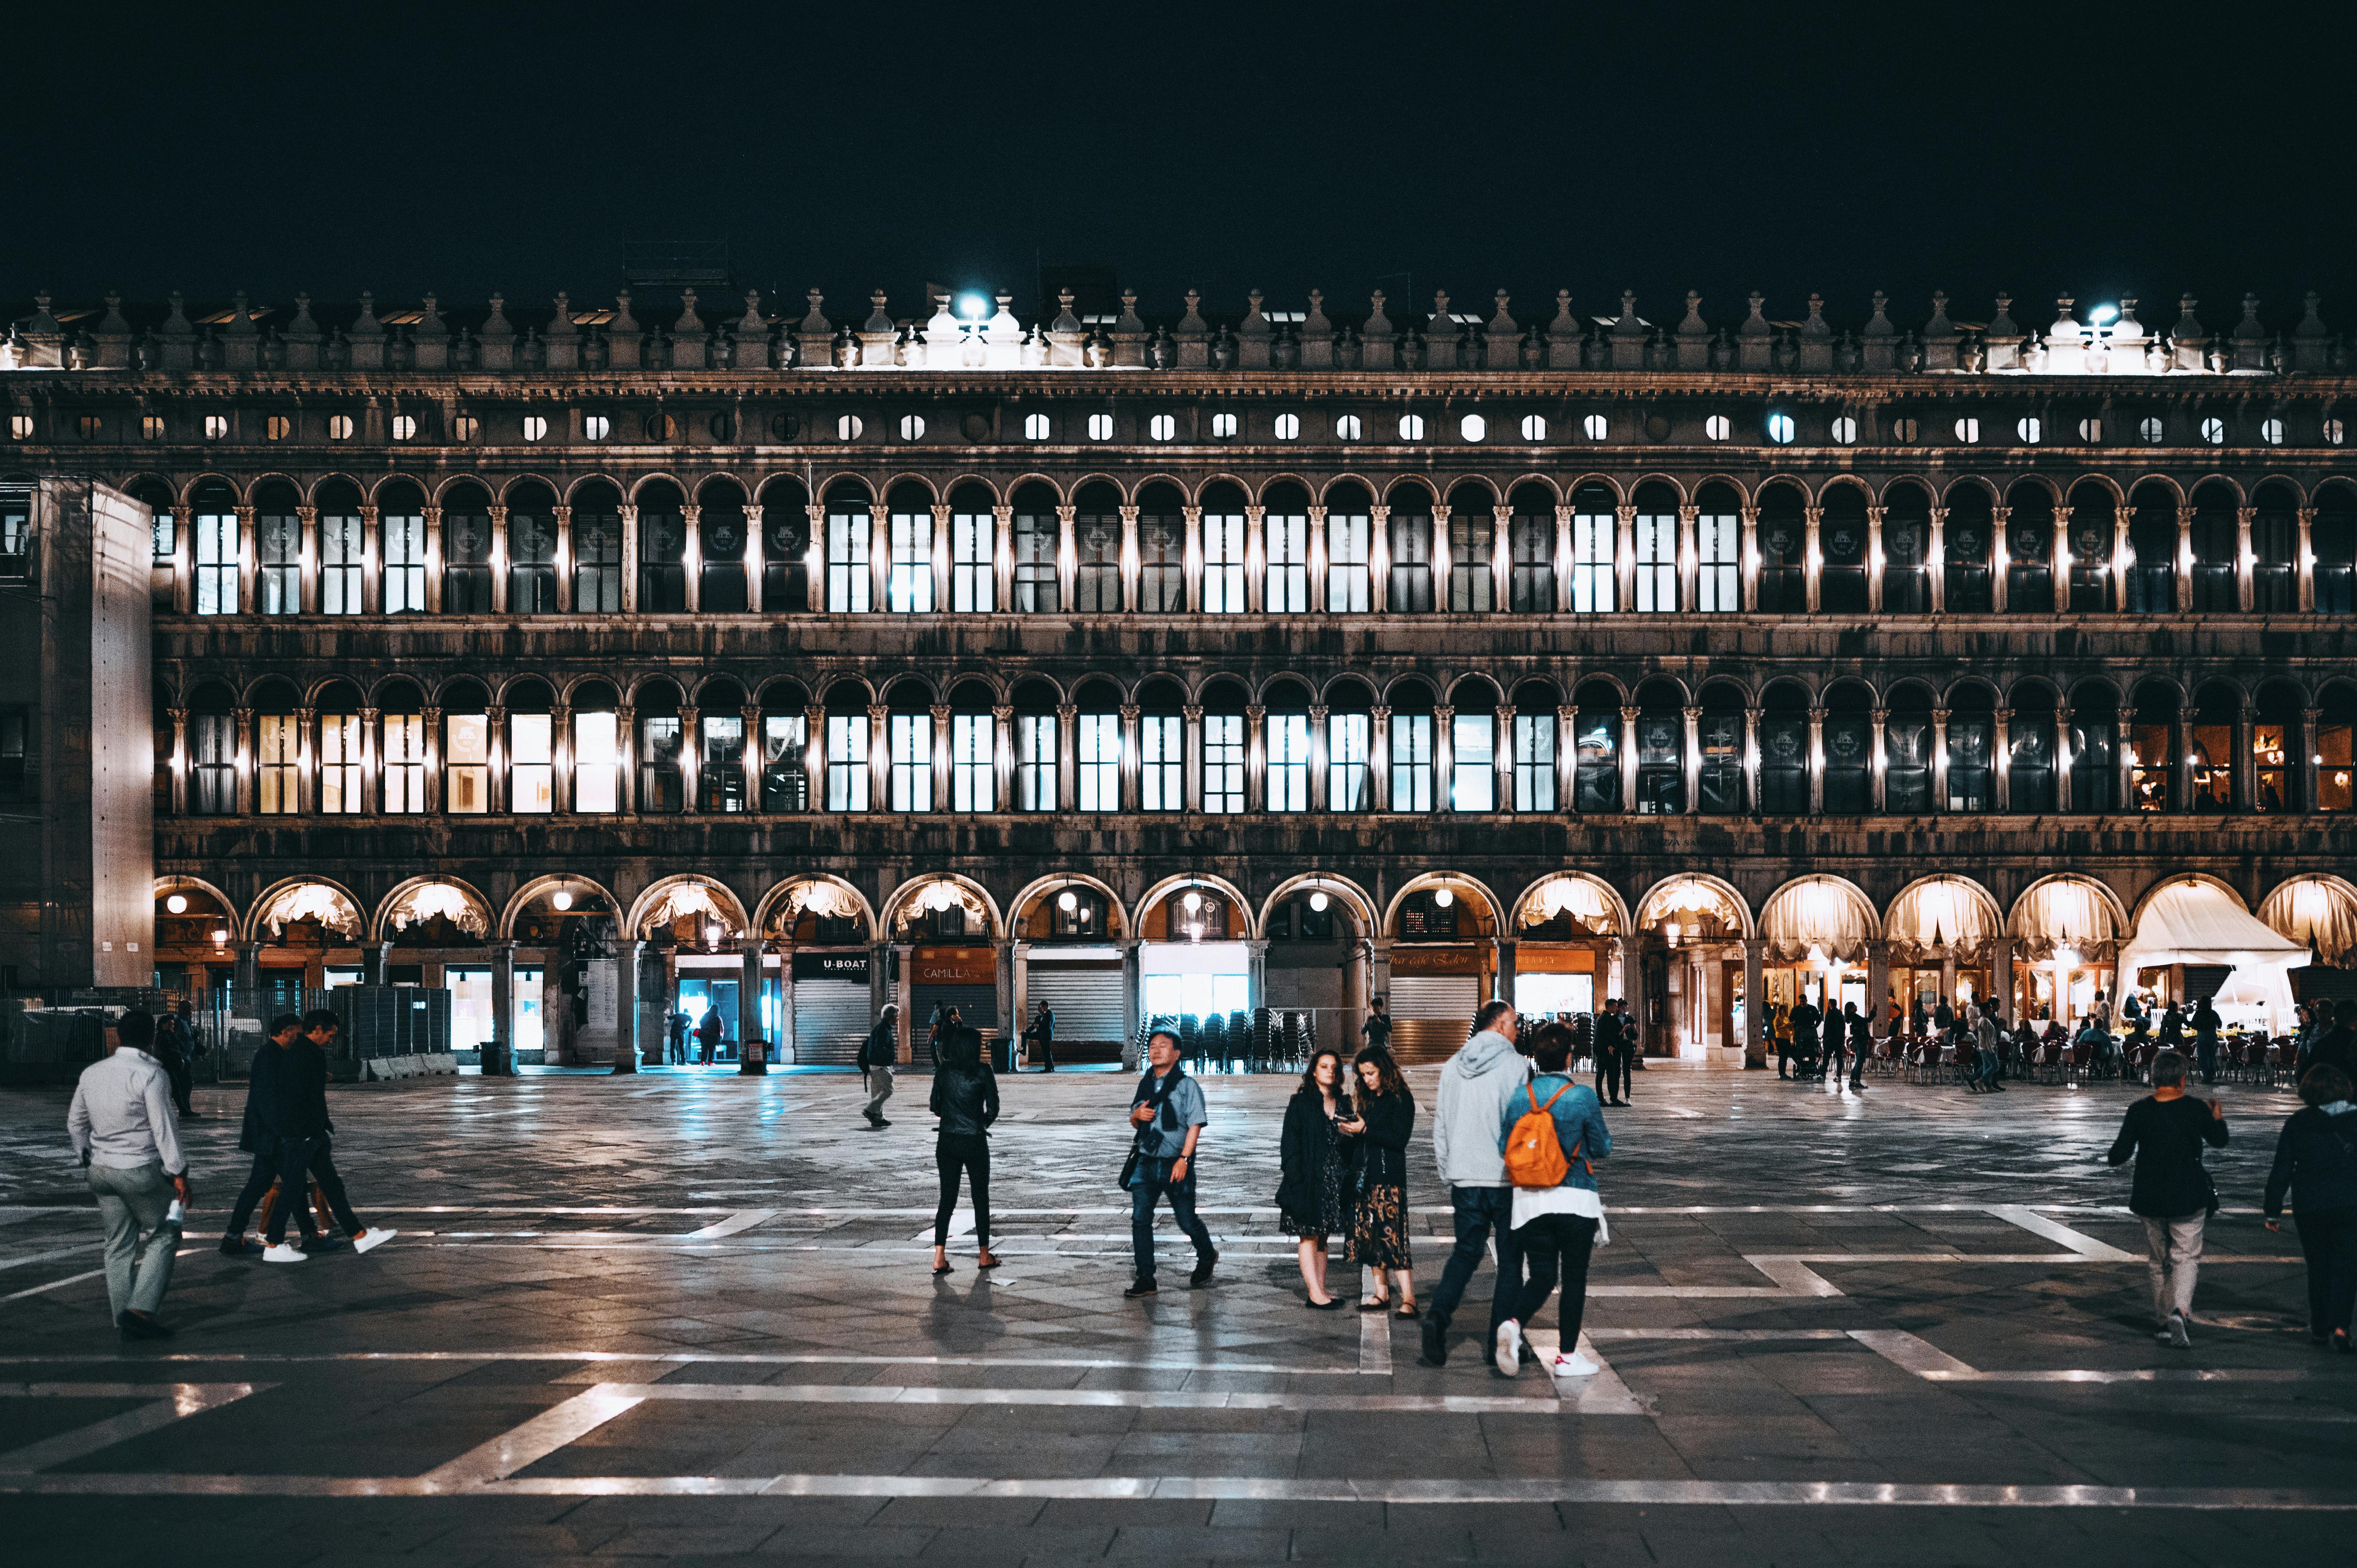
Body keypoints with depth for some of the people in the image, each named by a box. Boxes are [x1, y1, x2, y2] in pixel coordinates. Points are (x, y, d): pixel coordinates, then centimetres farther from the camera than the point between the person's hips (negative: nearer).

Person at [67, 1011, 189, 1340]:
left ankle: (123, 1322, 13)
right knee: (163, 1235, 6)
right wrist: (179, 1174, -12)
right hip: (141, 1171, -6)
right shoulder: (151, 1074, -14)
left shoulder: (92, 1073, 7)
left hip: (101, 1169, 6)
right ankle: (141, 1308, -7)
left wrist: (86, 1158, 30)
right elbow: (164, 1128, -16)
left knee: (119, 1245, 12)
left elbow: (76, 1123, 17)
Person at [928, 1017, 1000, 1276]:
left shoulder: (943, 1070, 2)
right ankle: (985, 1256, 18)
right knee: (981, 1199, 10)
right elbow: (993, 1109, -7)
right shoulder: (983, 1072, -8)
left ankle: (939, 1258, -4)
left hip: (946, 1142, 3)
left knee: (947, 1199, 7)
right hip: (975, 1142, -3)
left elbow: (936, 1107, 10)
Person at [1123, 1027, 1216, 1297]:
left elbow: (1195, 1125, -10)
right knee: (1140, 1220, -6)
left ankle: (1207, 1257, 34)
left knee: (1187, 1220, 5)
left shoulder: (1187, 1085, -5)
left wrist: (1184, 1159, -19)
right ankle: (1145, 1280, -1)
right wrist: (1137, 1115, -1)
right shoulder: (1145, 1084, 13)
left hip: (1176, 1165, -5)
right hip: (1146, 1163, 5)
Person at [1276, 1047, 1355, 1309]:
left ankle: (1321, 1291, 12)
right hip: (1308, 1180, -5)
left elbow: (1350, 1144, 14)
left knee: (1322, 1236, 10)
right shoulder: (1300, 1103, -2)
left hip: (1335, 1180, 5)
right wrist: (1295, 1178, -13)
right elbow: (1289, 1145, -6)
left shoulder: (1343, 1104, 12)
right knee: (1309, 1235, -4)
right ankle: (1315, 1293, -6)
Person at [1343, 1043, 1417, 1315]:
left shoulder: (1400, 1099, -6)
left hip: (1390, 1177, -7)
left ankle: (1408, 1299, -14)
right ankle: (1381, 1294, 13)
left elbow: (1399, 1139, -14)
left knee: (1392, 1234, -13)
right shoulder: (1366, 1099, 15)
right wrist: (1352, 1133, -1)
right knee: (1368, 1235, 6)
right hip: (1365, 1175, 7)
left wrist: (1366, 1130, -16)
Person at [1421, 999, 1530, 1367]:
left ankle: (1438, 1315, -12)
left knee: (1466, 1250, 12)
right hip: (1507, 1177, -4)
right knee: (1510, 1258, 6)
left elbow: (1440, 1126, 11)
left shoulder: (1453, 1066, 9)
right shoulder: (1515, 1064, -8)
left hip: (1464, 1177, 4)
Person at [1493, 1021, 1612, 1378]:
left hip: (1530, 1200, 3)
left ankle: (1513, 1323, -19)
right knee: (1574, 1277, 7)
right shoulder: (1582, 1097, -9)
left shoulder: (1518, 1098, 0)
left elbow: (1503, 1149, 6)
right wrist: (1598, 1123, 20)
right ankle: (1568, 1356, 10)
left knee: (1541, 1276, 9)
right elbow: (1602, 1148, 0)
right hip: (1576, 1201, -3)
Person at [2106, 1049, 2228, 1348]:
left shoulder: (2139, 1111, -8)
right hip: (2188, 1199, -1)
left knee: (2159, 1261, 15)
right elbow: (2219, 1141, 11)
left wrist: (2110, 1157, 13)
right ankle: (2180, 1310, -20)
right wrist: (2218, 1119, 28)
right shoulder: (2196, 1109, -7)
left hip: (2150, 1200, 1)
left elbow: (2120, 1155, -8)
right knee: (2187, 1257, 4)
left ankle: (2165, 1323, 20)